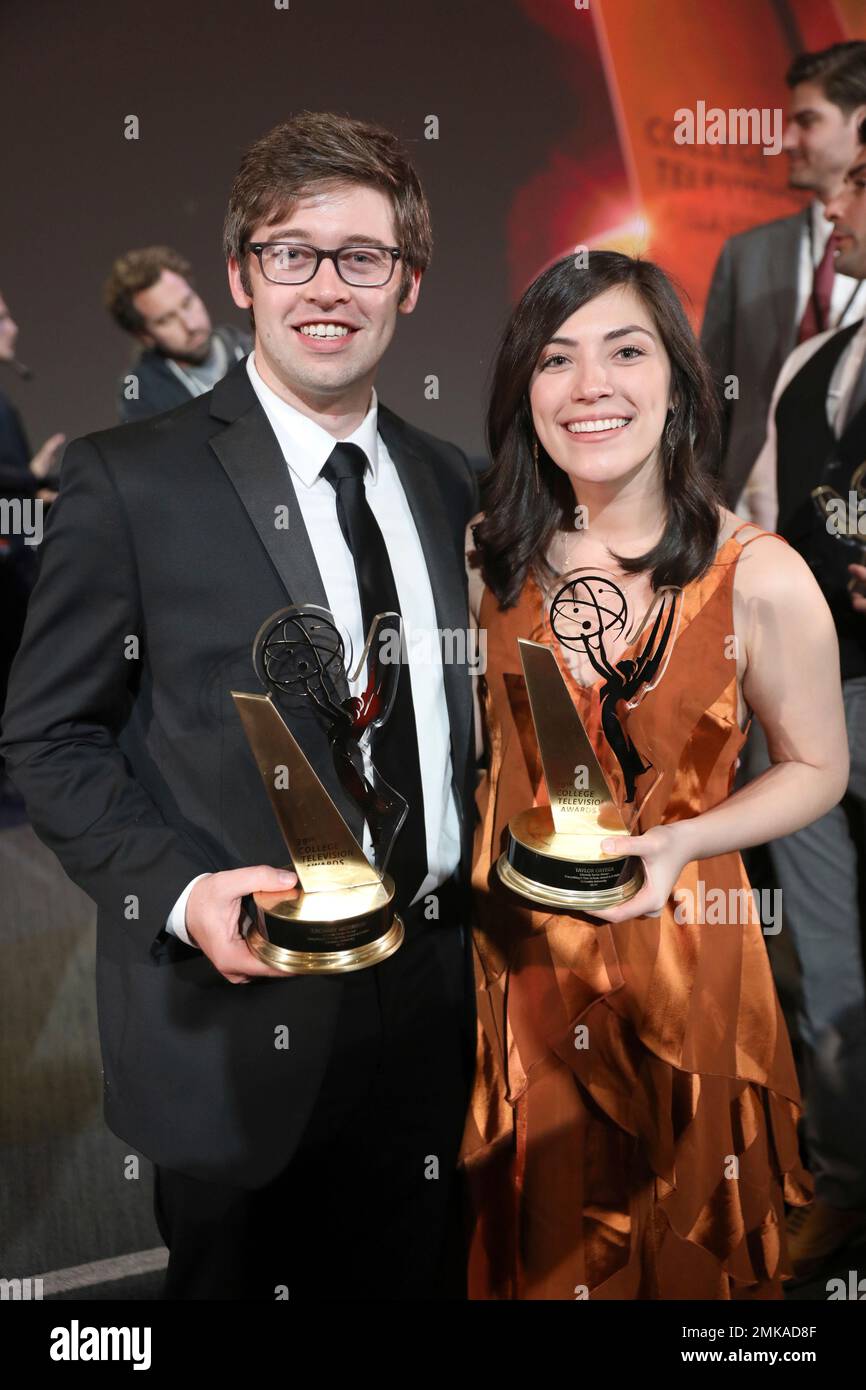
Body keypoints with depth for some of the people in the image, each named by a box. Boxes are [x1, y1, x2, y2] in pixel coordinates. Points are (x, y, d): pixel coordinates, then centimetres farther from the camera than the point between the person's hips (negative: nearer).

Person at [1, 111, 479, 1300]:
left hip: (430, 1010, 5)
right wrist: (182, 891, -20)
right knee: (231, 1277, 18)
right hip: (237, 1016, -4)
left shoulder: (451, 487, 7)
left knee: (413, 1282, 22)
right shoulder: (129, 481, -8)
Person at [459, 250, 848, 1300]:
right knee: (531, 1232, 25)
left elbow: (816, 770, -4)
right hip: (514, 947, 2)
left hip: (679, 949, -2)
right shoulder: (487, 557, -8)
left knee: (677, 1237, 24)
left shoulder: (761, 579, -17)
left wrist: (681, 841, -19)